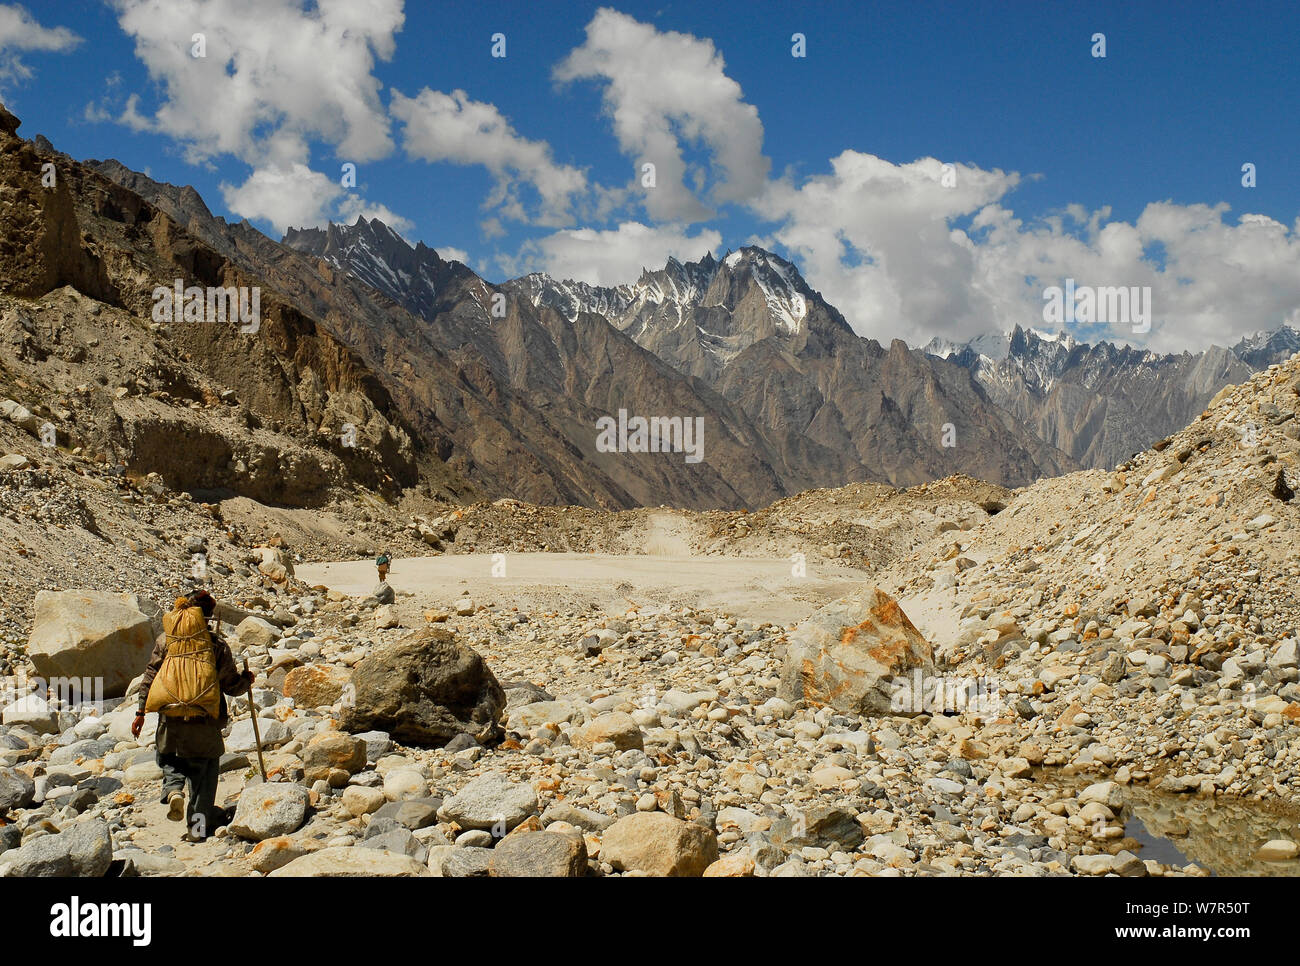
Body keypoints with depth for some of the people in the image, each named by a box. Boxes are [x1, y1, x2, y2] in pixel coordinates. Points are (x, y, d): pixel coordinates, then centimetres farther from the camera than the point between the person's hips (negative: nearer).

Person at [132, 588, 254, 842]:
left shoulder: (167, 640, 0)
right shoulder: (219, 646, -1)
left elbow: (151, 678, 1)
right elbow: (232, 686, 4)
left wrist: (141, 712, 9)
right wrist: (247, 679, 26)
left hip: (172, 720, 1)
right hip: (206, 723, -1)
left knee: (171, 762, 23)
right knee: (205, 772, 13)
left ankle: (173, 791, -7)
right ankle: (198, 825, 8)